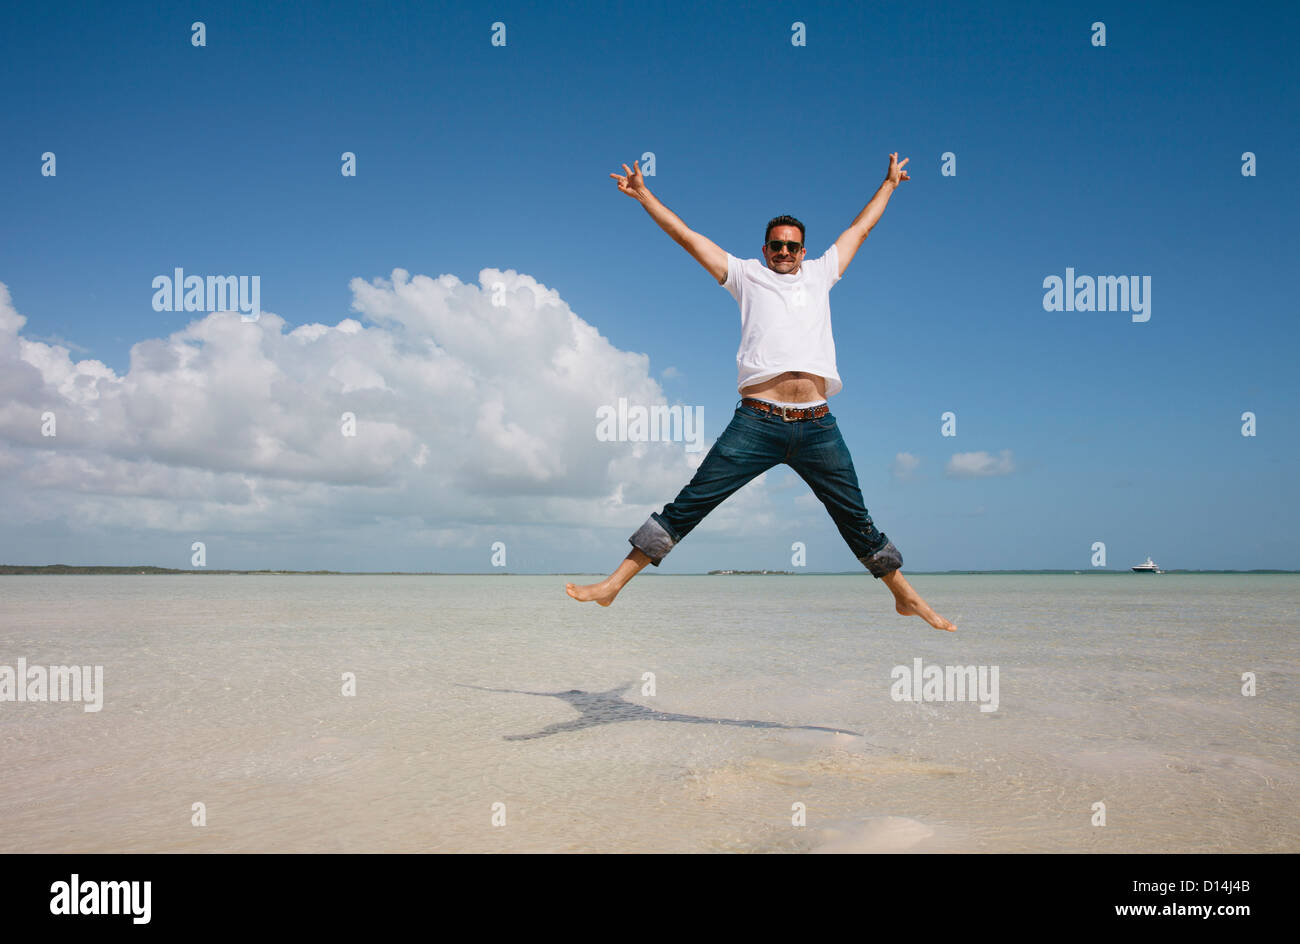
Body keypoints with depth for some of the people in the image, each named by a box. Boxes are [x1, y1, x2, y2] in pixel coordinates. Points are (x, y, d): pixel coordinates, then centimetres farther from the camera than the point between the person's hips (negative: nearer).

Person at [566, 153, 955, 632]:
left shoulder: (820, 274, 24)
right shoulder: (747, 274, 18)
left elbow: (859, 228, 37)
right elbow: (687, 236, 19)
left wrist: (888, 184, 47)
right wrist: (644, 195, 20)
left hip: (817, 426, 3)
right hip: (758, 422, -2)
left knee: (856, 521, 10)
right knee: (689, 504, -7)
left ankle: (907, 597, 23)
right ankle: (614, 584, -4)